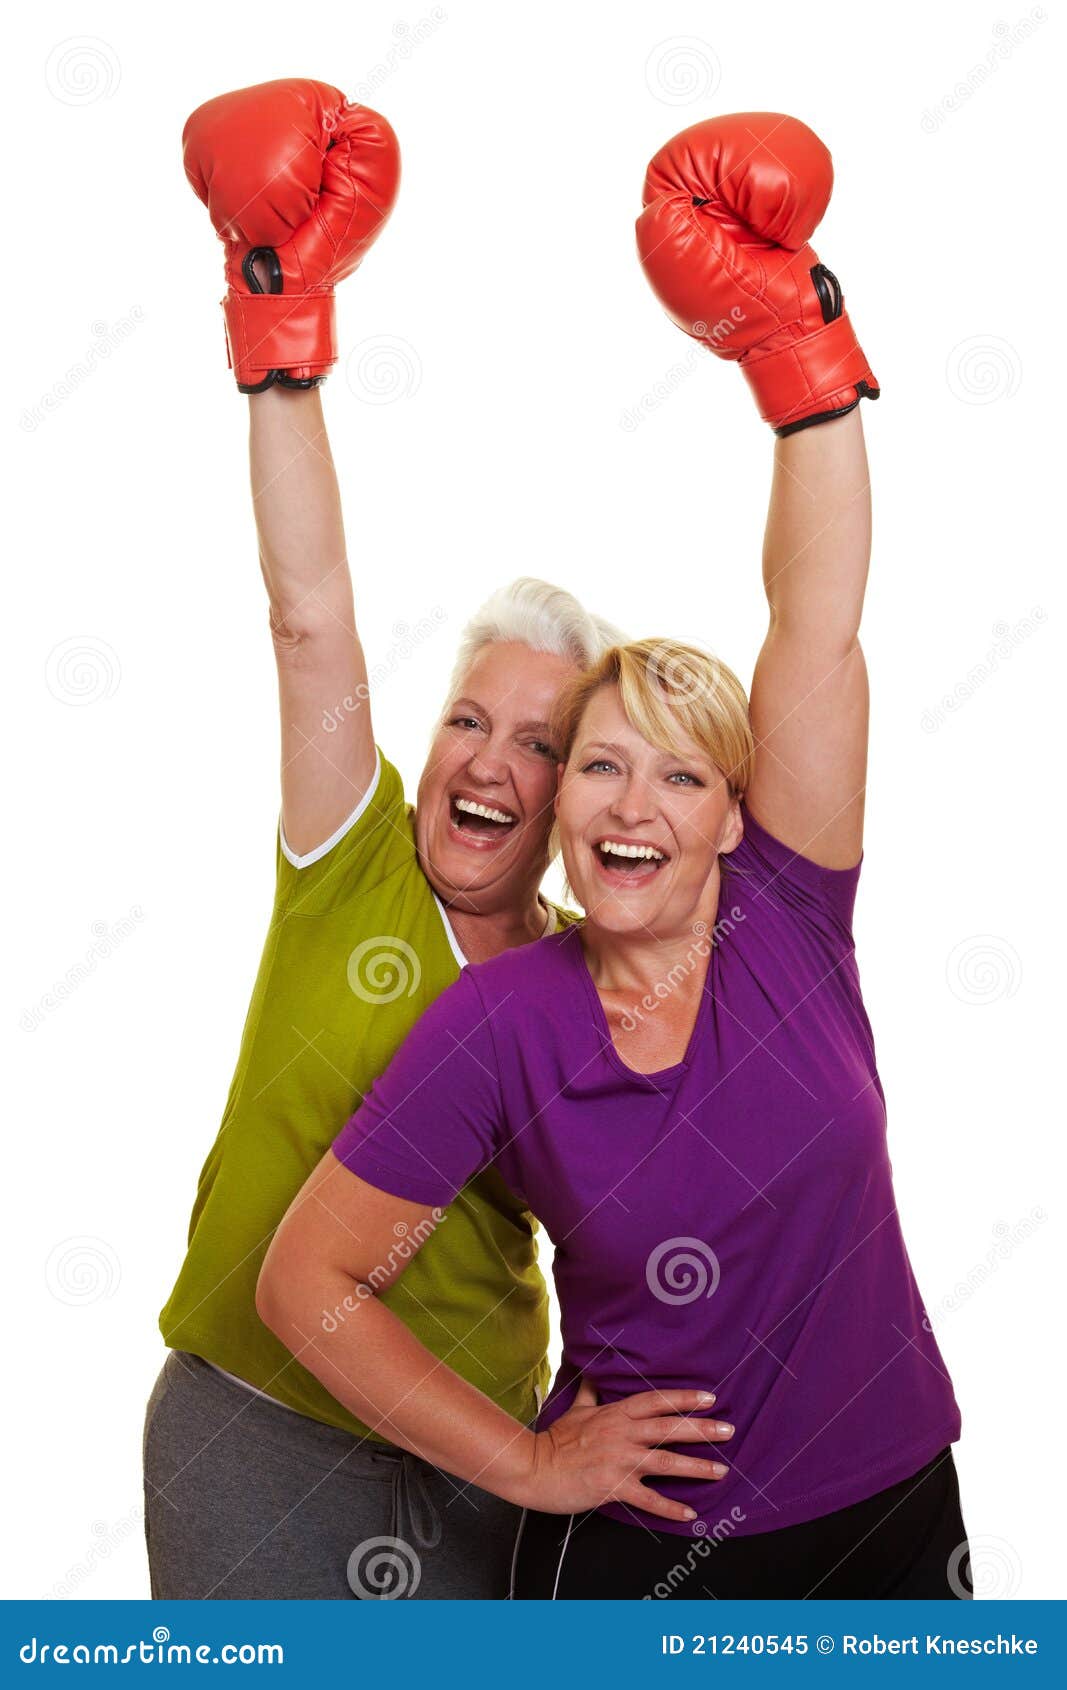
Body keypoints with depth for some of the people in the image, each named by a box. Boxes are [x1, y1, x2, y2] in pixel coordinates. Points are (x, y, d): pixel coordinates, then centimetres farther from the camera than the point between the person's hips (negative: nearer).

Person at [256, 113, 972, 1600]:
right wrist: (529, 1465, -6)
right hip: (653, 1549, -3)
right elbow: (306, 1280, -10)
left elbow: (819, 622, -13)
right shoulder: (502, 1022, -14)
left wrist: (800, 339, -15)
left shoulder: (784, 922, -8)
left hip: (896, 1519, 3)